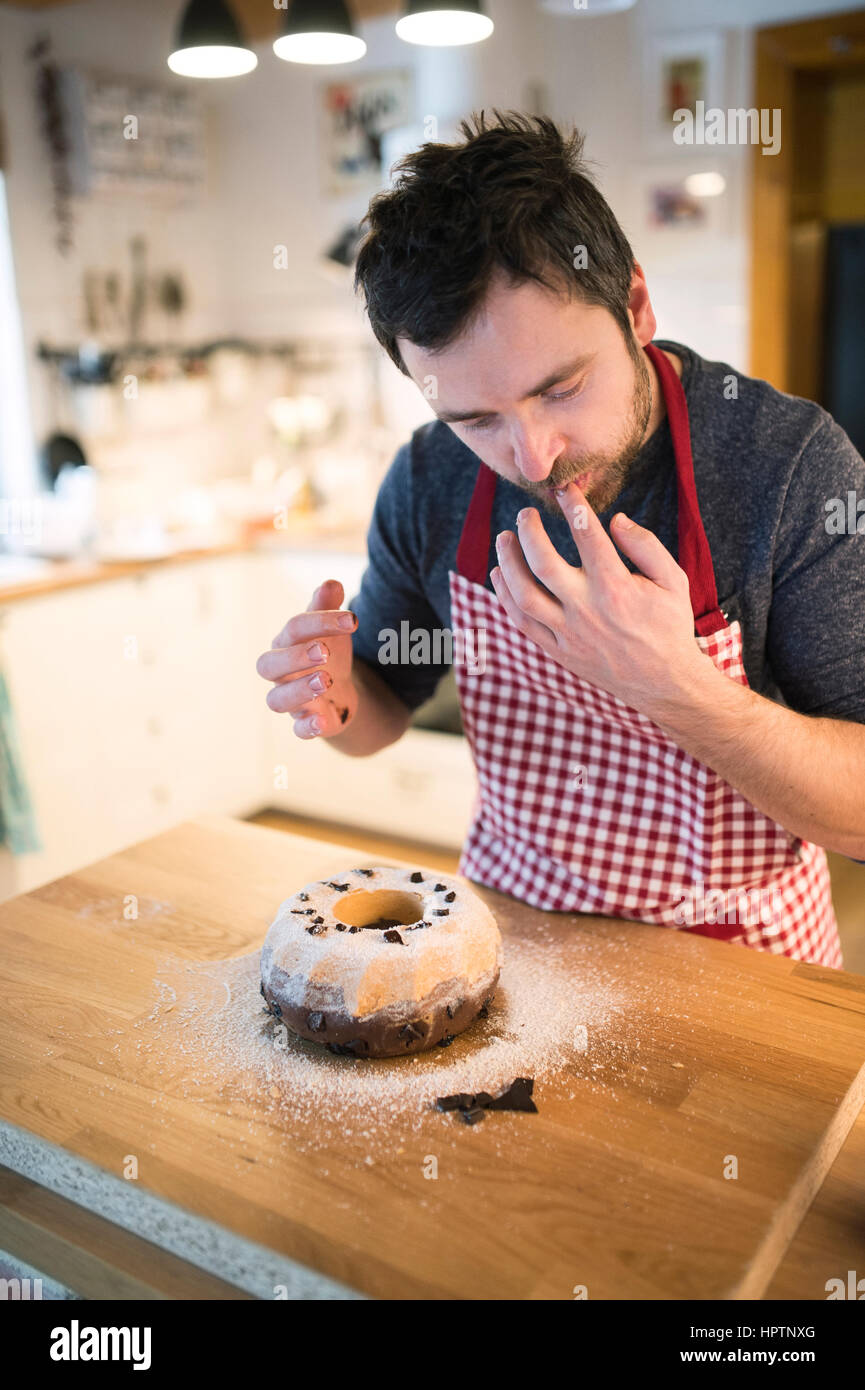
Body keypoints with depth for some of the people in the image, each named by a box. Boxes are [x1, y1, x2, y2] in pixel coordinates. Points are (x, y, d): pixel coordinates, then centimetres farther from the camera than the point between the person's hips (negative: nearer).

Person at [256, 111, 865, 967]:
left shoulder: (790, 460, -17)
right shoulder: (429, 481, -7)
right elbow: (387, 705, 8)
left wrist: (674, 686, -30)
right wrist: (336, 700, -14)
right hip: (510, 925, 2)